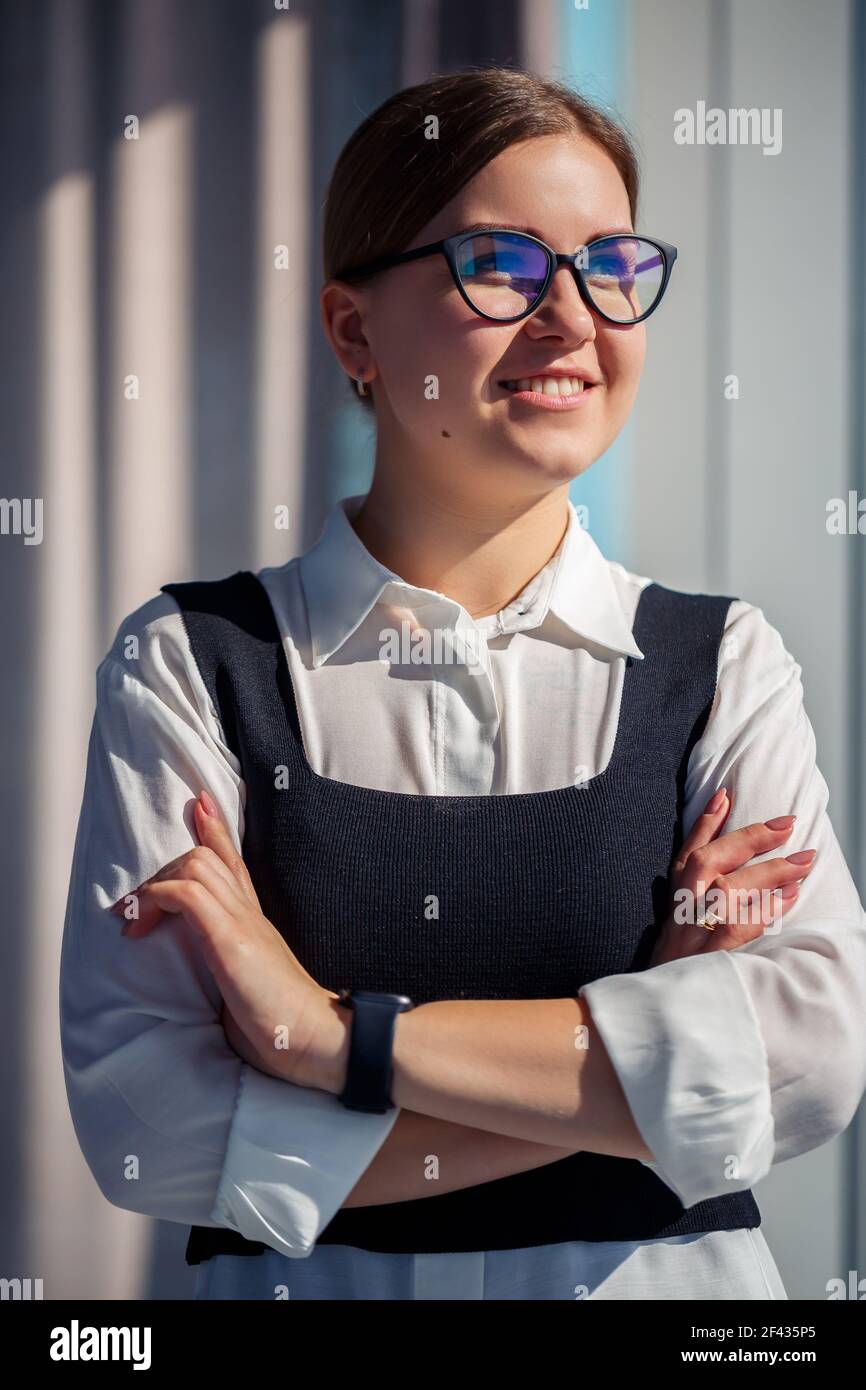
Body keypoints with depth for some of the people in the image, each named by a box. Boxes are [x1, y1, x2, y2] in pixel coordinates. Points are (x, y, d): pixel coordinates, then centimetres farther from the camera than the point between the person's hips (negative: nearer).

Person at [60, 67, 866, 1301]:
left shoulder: (723, 665, -5)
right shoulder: (191, 665, -10)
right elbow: (143, 1127, -18)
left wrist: (339, 1031, -23)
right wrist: (624, 1069, -19)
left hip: (668, 1271, 2)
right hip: (300, 1282, -1)